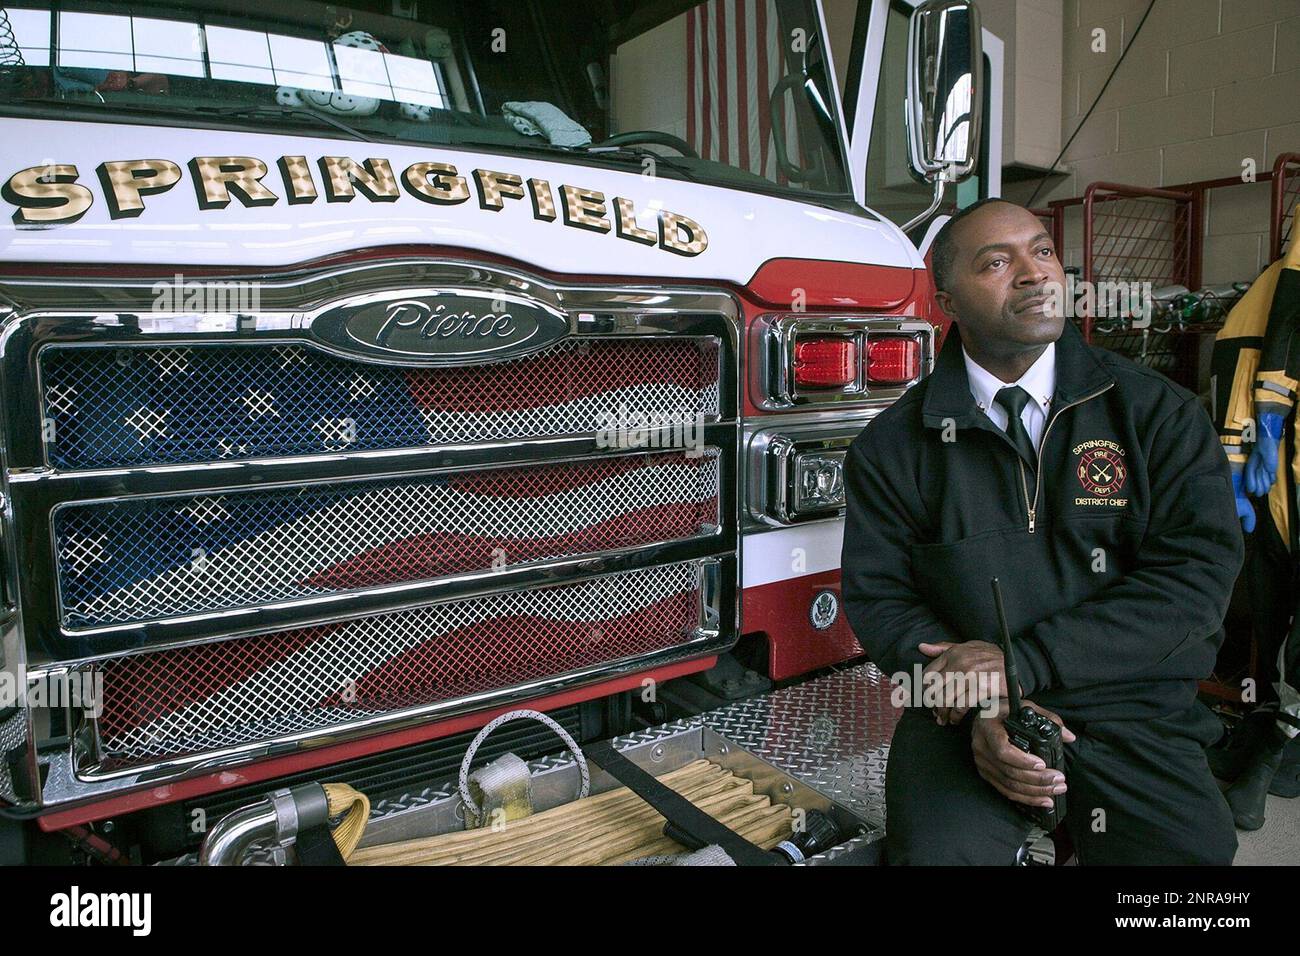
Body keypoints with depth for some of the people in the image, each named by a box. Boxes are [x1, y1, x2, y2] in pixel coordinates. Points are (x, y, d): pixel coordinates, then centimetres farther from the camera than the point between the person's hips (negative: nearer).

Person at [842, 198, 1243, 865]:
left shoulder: (1158, 412, 2)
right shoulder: (893, 445, 1)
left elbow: (1197, 574, -7)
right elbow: (877, 595, -1)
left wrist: (1022, 660, -17)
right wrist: (982, 710, -17)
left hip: (1132, 713, 2)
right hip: (964, 712, -2)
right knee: (939, 851, -26)